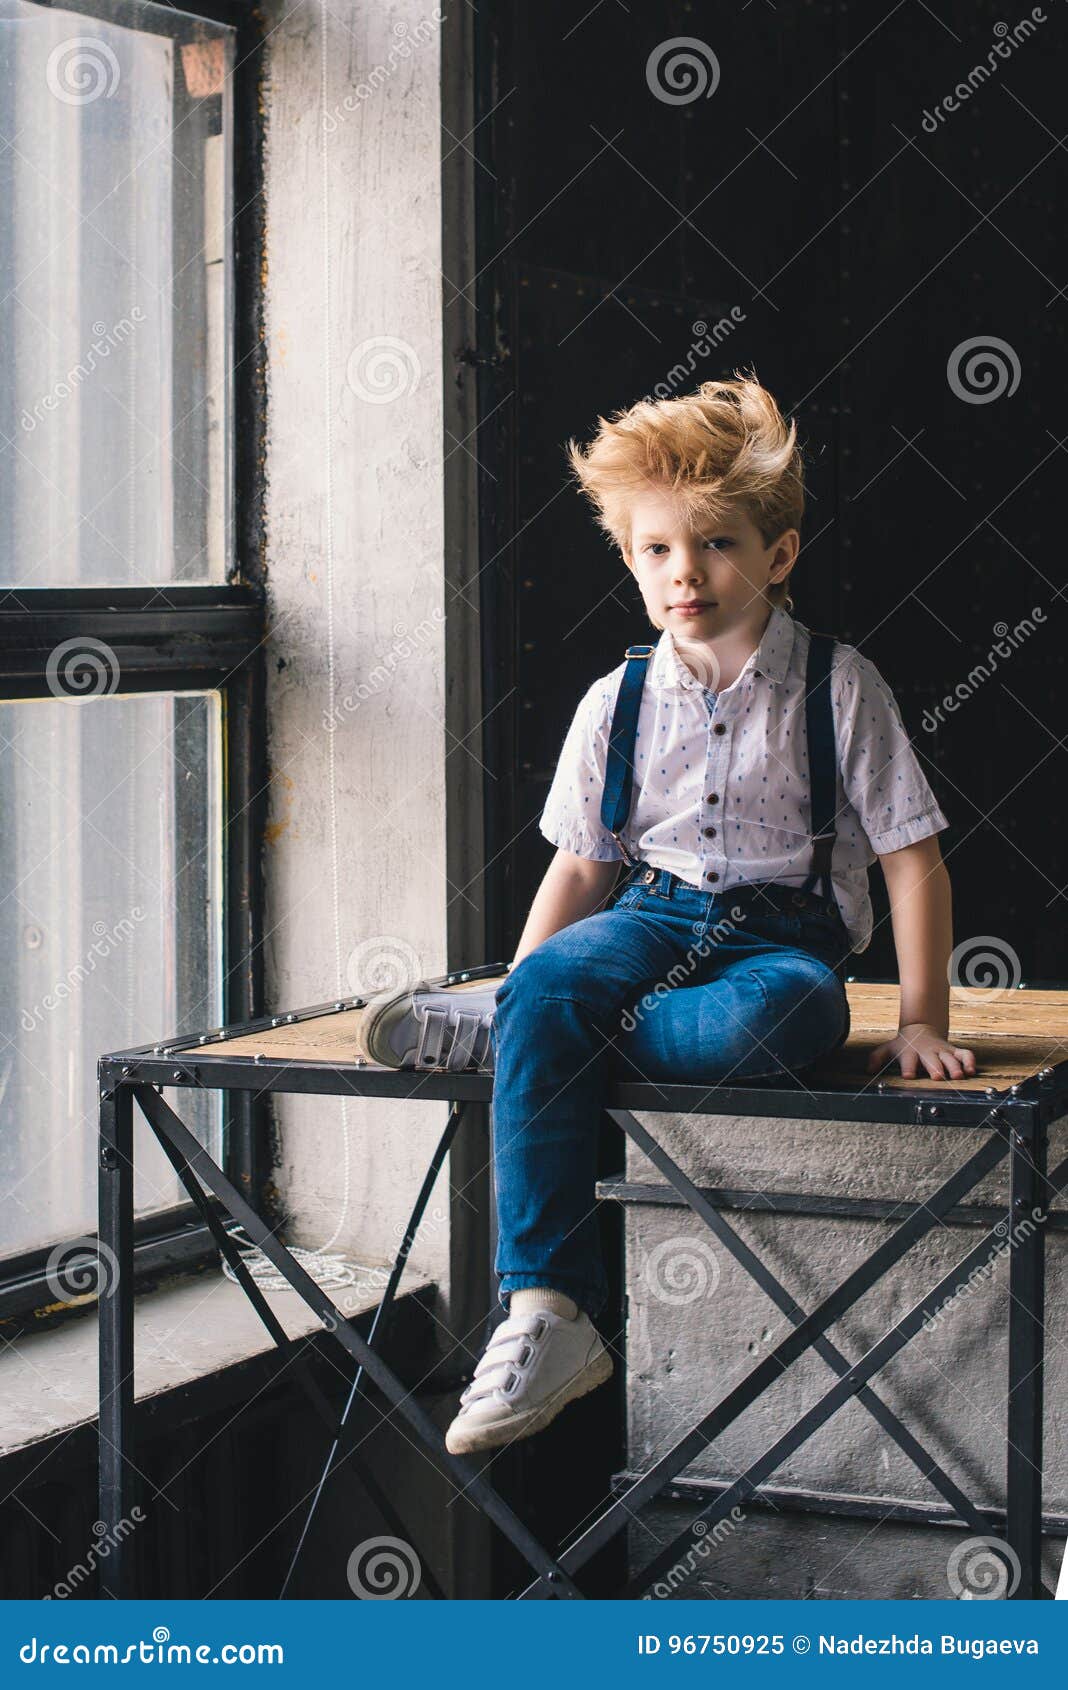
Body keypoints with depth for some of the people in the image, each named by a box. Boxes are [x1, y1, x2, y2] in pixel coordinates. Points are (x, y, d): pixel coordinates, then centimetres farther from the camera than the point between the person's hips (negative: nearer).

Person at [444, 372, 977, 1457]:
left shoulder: (839, 687, -2)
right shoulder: (616, 704, 6)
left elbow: (911, 857, 0)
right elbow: (580, 867, 14)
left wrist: (921, 1020, -4)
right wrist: (523, 991, 4)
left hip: (788, 933, -2)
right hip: (657, 916, 2)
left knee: (755, 1024, -41)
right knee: (542, 993, -33)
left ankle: (497, 1029, -18)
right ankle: (545, 1311, -31)